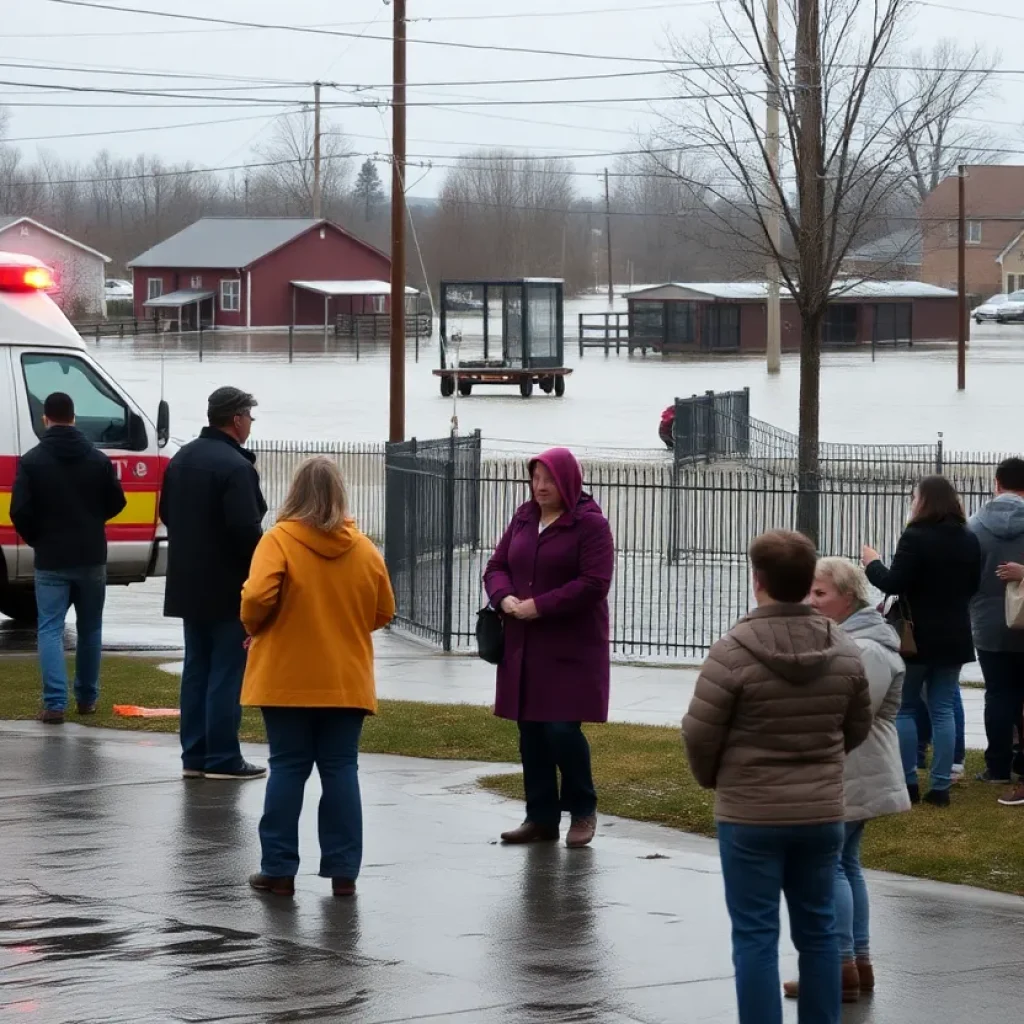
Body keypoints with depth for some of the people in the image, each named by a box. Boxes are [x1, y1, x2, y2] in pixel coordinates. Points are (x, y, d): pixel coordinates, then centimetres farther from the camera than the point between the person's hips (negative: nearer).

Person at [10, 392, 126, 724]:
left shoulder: (32, 461, -8)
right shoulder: (98, 459, 1)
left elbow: (20, 511, -12)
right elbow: (116, 503, 7)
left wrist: (36, 540, 6)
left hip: (51, 560, -3)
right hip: (91, 558, 3)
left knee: (51, 629, 0)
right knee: (89, 629, 15)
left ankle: (55, 703, -10)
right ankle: (87, 698, 22)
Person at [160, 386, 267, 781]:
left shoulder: (182, 459, 9)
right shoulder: (235, 467, -19)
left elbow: (166, 513, 17)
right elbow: (247, 529, -23)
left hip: (189, 582, 8)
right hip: (228, 586, -8)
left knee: (197, 668, 13)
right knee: (226, 671, -3)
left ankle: (194, 755, 15)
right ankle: (222, 758, -2)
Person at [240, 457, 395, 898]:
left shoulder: (279, 540, -10)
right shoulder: (364, 549, 2)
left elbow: (257, 597, -21)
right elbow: (383, 612, 7)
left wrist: (254, 627, -1)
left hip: (287, 679, -2)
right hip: (347, 680, 2)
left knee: (287, 769, 4)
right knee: (341, 770, 7)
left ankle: (279, 869, 5)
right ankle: (343, 870, 6)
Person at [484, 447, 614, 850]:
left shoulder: (590, 524, -8)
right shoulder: (524, 518, 12)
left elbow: (595, 583, -17)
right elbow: (497, 567, 14)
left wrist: (539, 606, -19)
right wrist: (504, 597, -9)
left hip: (572, 647, -6)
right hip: (524, 646, 6)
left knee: (562, 728, -10)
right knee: (531, 731, 7)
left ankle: (583, 810, 10)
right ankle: (541, 817, 16)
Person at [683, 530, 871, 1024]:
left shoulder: (733, 652, -17)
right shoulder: (843, 651, 0)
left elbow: (699, 734, -12)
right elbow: (857, 729, 10)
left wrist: (711, 778, 8)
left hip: (751, 816, -5)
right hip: (822, 813, 5)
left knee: (755, 936, 1)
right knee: (817, 929, 15)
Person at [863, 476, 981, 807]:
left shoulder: (915, 538, -16)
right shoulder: (969, 541, 5)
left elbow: (894, 584, -16)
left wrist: (872, 564, 0)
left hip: (918, 637, -5)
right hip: (954, 637, 5)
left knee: (903, 709, 7)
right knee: (943, 711, 8)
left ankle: (908, 783, 5)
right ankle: (940, 787, 4)